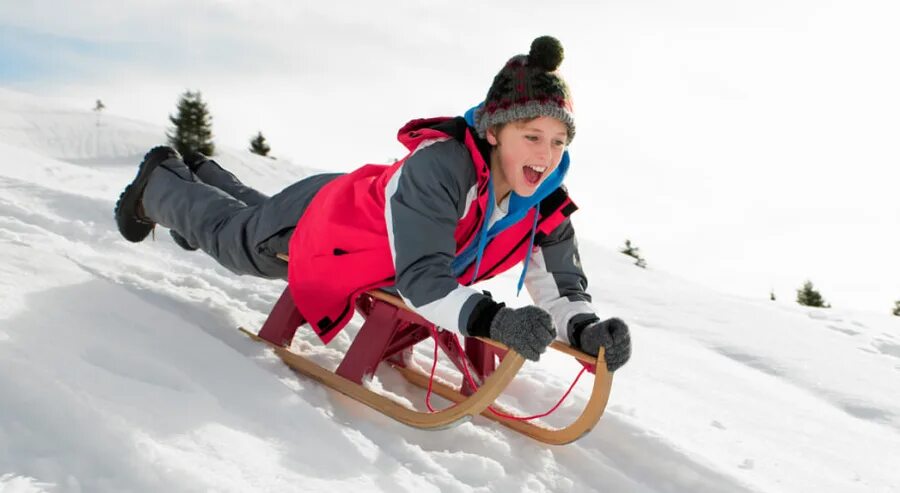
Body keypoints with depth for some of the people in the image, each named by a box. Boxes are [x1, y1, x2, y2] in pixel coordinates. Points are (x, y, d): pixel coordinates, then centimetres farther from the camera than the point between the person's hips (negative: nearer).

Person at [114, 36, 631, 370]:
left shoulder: (545, 207, -25)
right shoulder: (440, 166, -45)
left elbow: (562, 286, -22)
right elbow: (422, 279, -49)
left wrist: (586, 327, -43)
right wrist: (492, 320, -64)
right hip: (316, 228, -6)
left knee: (256, 209, 36)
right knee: (229, 233, 25)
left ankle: (201, 172, 66)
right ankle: (160, 182, 55)